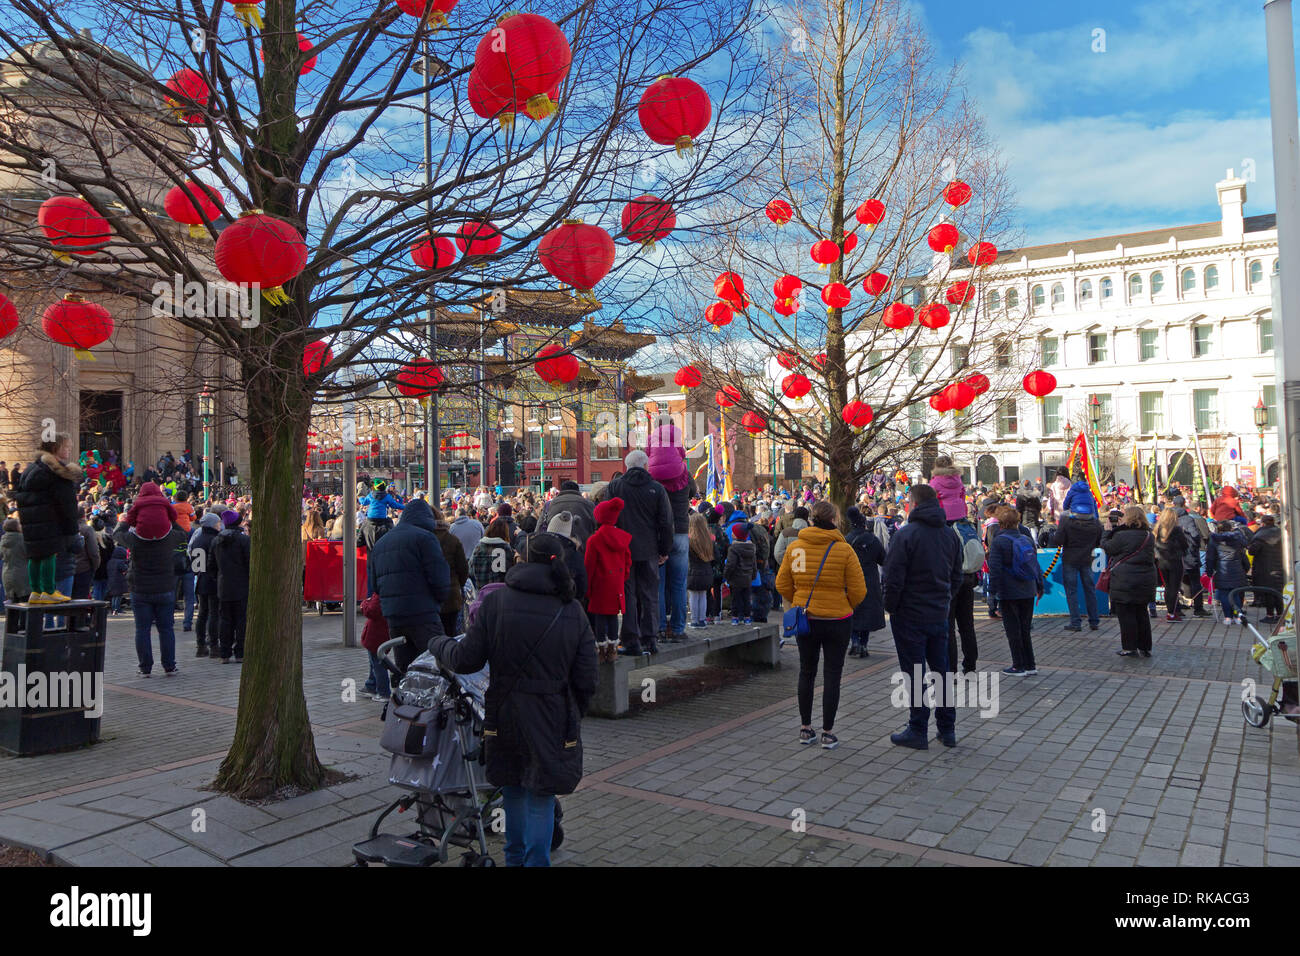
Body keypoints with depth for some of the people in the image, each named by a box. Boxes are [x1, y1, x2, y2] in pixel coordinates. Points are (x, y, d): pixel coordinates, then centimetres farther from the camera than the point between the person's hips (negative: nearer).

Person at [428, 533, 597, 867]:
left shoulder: (495, 602, -9)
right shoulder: (573, 611, -5)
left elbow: (466, 660, -6)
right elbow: (586, 678, -3)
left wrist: (438, 644, 14)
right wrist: (575, 715, 14)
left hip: (505, 715, 1)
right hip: (553, 720, -1)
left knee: (513, 789, 21)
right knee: (541, 796, 11)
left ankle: (515, 858, 38)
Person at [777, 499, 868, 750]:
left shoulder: (794, 547, -3)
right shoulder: (844, 550, -11)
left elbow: (782, 584, 2)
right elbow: (858, 590, -10)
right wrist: (847, 607, 9)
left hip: (804, 618, 3)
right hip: (837, 620, -3)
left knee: (806, 672, 17)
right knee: (832, 674, 7)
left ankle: (805, 728, 24)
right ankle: (828, 733, 11)